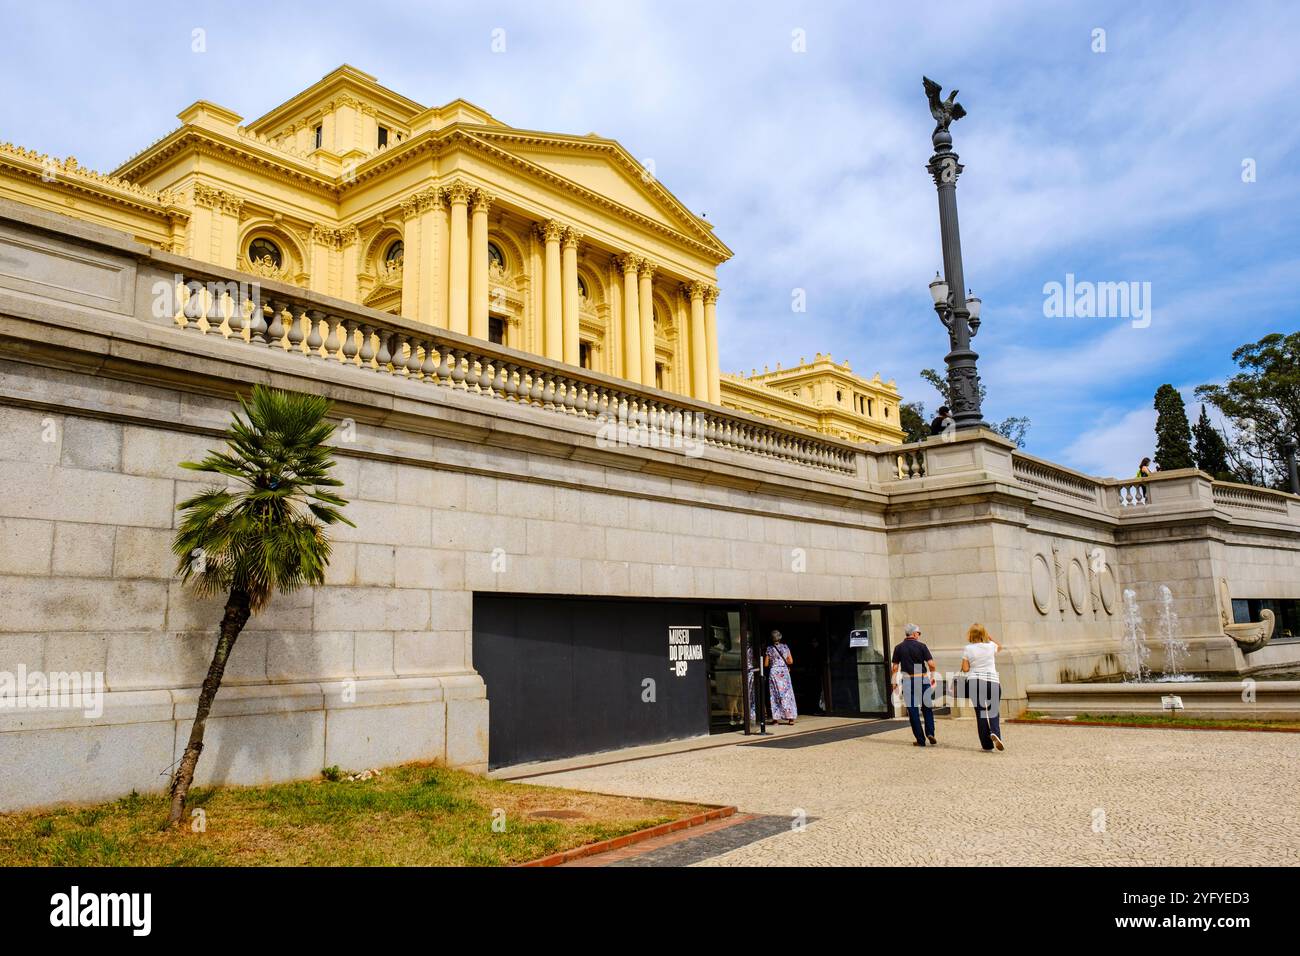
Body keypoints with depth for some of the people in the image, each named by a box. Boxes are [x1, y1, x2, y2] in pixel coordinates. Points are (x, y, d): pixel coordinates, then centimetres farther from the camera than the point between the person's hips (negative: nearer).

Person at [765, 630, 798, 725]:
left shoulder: (769, 649, -5)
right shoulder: (785, 647, 2)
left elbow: (766, 664, -3)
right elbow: (791, 661, 5)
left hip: (774, 672, -2)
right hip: (784, 671, 2)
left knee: (775, 695, 4)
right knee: (787, 694, 5)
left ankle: (776, 718, 4)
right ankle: (791, 717, 3)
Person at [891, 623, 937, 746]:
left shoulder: (899, 648, 1)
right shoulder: (921, 646, -3)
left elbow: (895, 668, -2)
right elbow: (931, 664, -8)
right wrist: (932, 676, 9)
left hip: (907, 681, 1)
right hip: (923, 679, -1)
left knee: (913, 711, 4)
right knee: (927, 708, 14)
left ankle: (920, 740, 4)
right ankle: (930, 733, -1)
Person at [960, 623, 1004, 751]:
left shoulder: (968, 649, -2)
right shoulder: (990, 646, 3)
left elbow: (965, 669, -3)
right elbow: (1000, 647, 28)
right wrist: (989, 636, 24)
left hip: (974, 682, 0)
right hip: (992, 682, 0)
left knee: (980, 713, 6)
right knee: (993, 711, 6)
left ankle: (987, 744, 5)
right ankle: (995, 732, -22)